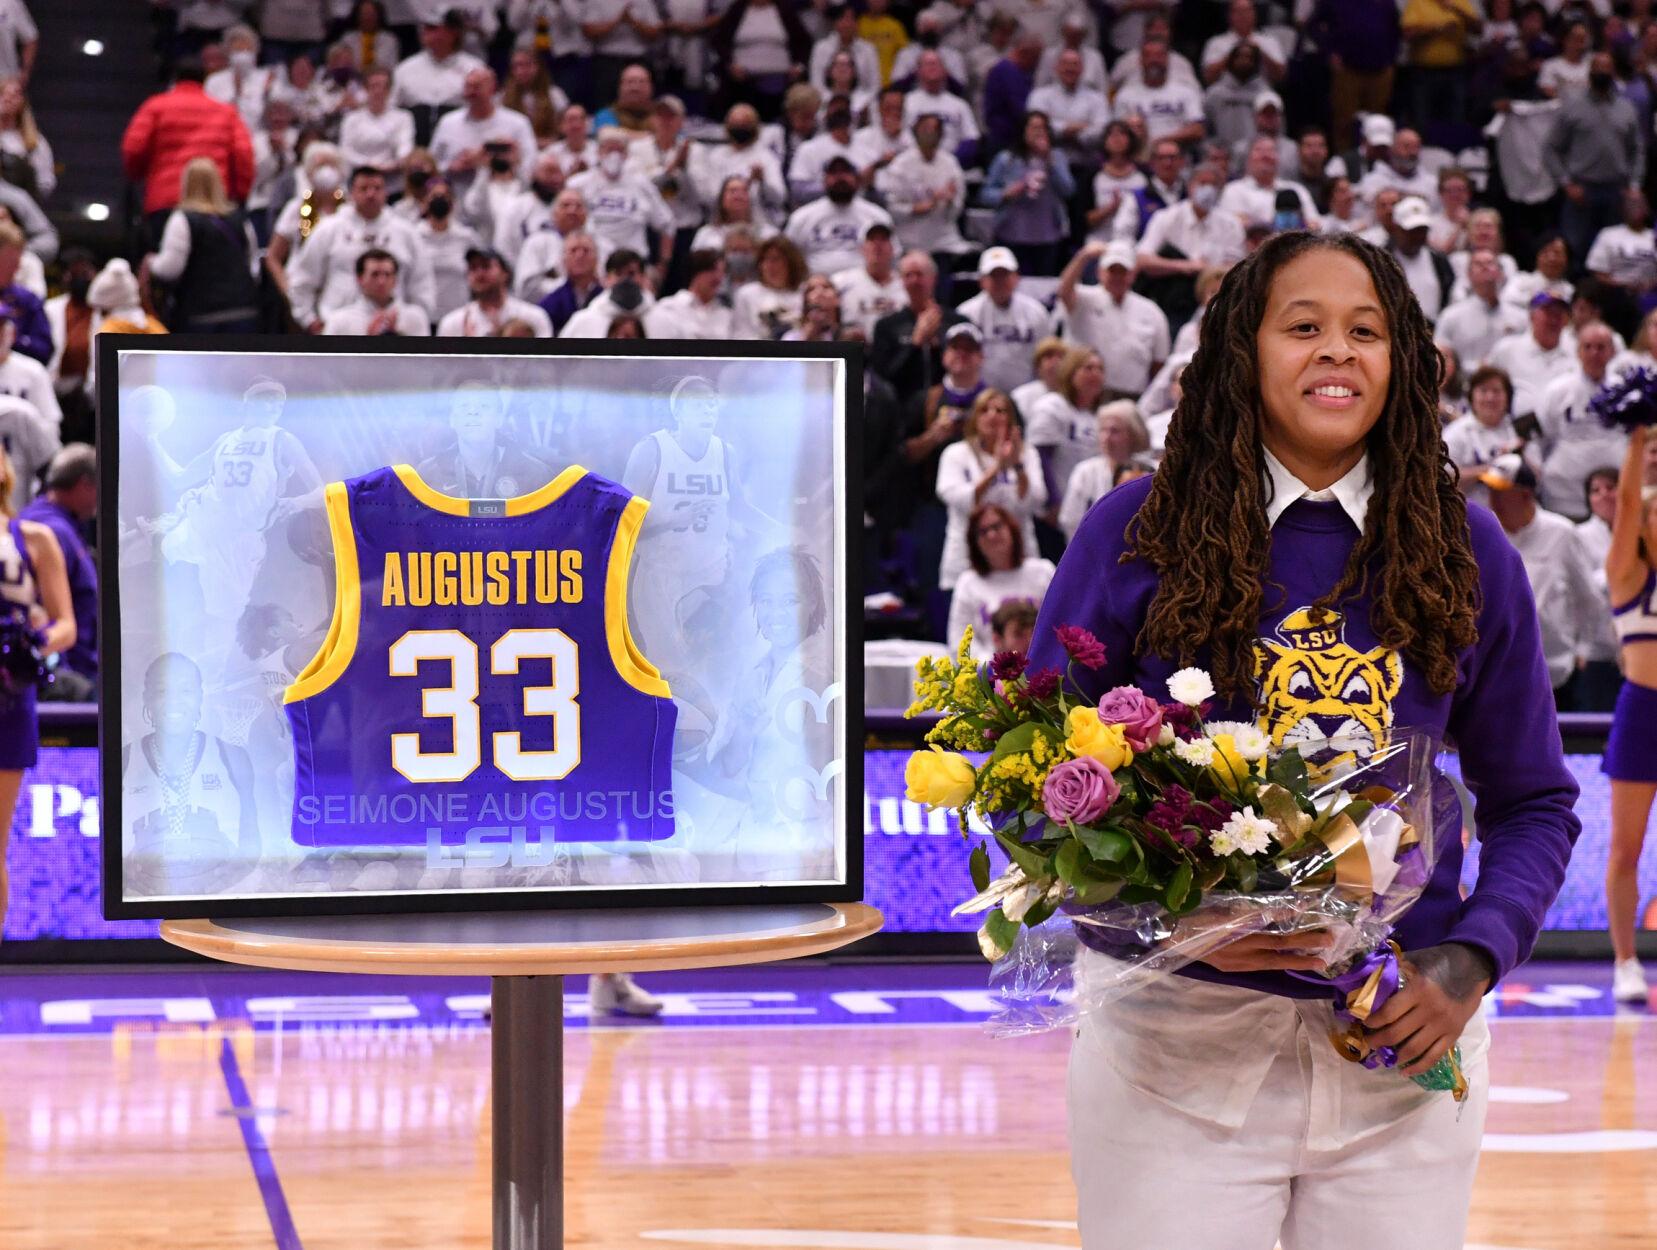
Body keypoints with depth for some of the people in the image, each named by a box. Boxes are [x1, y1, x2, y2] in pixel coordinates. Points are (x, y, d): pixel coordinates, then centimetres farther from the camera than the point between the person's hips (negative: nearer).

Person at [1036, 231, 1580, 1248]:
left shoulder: (1465, 551, 6)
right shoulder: (1139, 532, 0)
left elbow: (1532, 801, 11)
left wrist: (1475, 959, -6)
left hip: (1401, 1040, 2)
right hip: (1179, 1033, -2)